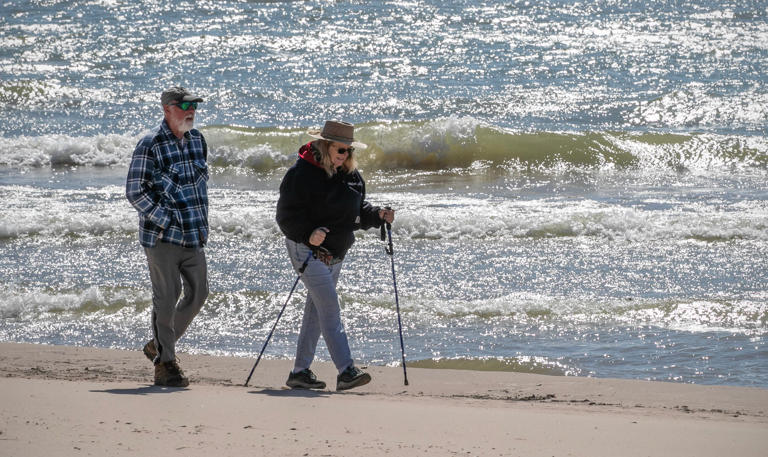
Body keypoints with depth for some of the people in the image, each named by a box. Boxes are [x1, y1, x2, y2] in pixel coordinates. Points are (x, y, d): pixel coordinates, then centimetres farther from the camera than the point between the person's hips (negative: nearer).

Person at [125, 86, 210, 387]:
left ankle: (159, 345, 26)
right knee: (166, 298, -4)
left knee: (198, 292, 9)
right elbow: (135, 191, -12)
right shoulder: (150, 146, -12)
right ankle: (165, 363, 4)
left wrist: (201, 221, 13)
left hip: (194, 235, 7)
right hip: (161, 236, -7)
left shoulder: (196, 140, 10)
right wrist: (166, 221, -14)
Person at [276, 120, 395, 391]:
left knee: (316, 312, 11)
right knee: (330, 308, -16)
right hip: (308, 251, -8)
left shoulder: (350, 175, 9)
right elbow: (287, 215, -17)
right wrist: (308, 234, -33)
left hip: (335, 254, 8)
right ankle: (346, 371, -23)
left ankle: (300, 372, 19)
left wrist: (377, 215, -2)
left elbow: (357, 211, 18)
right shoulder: (301, 174, -15)